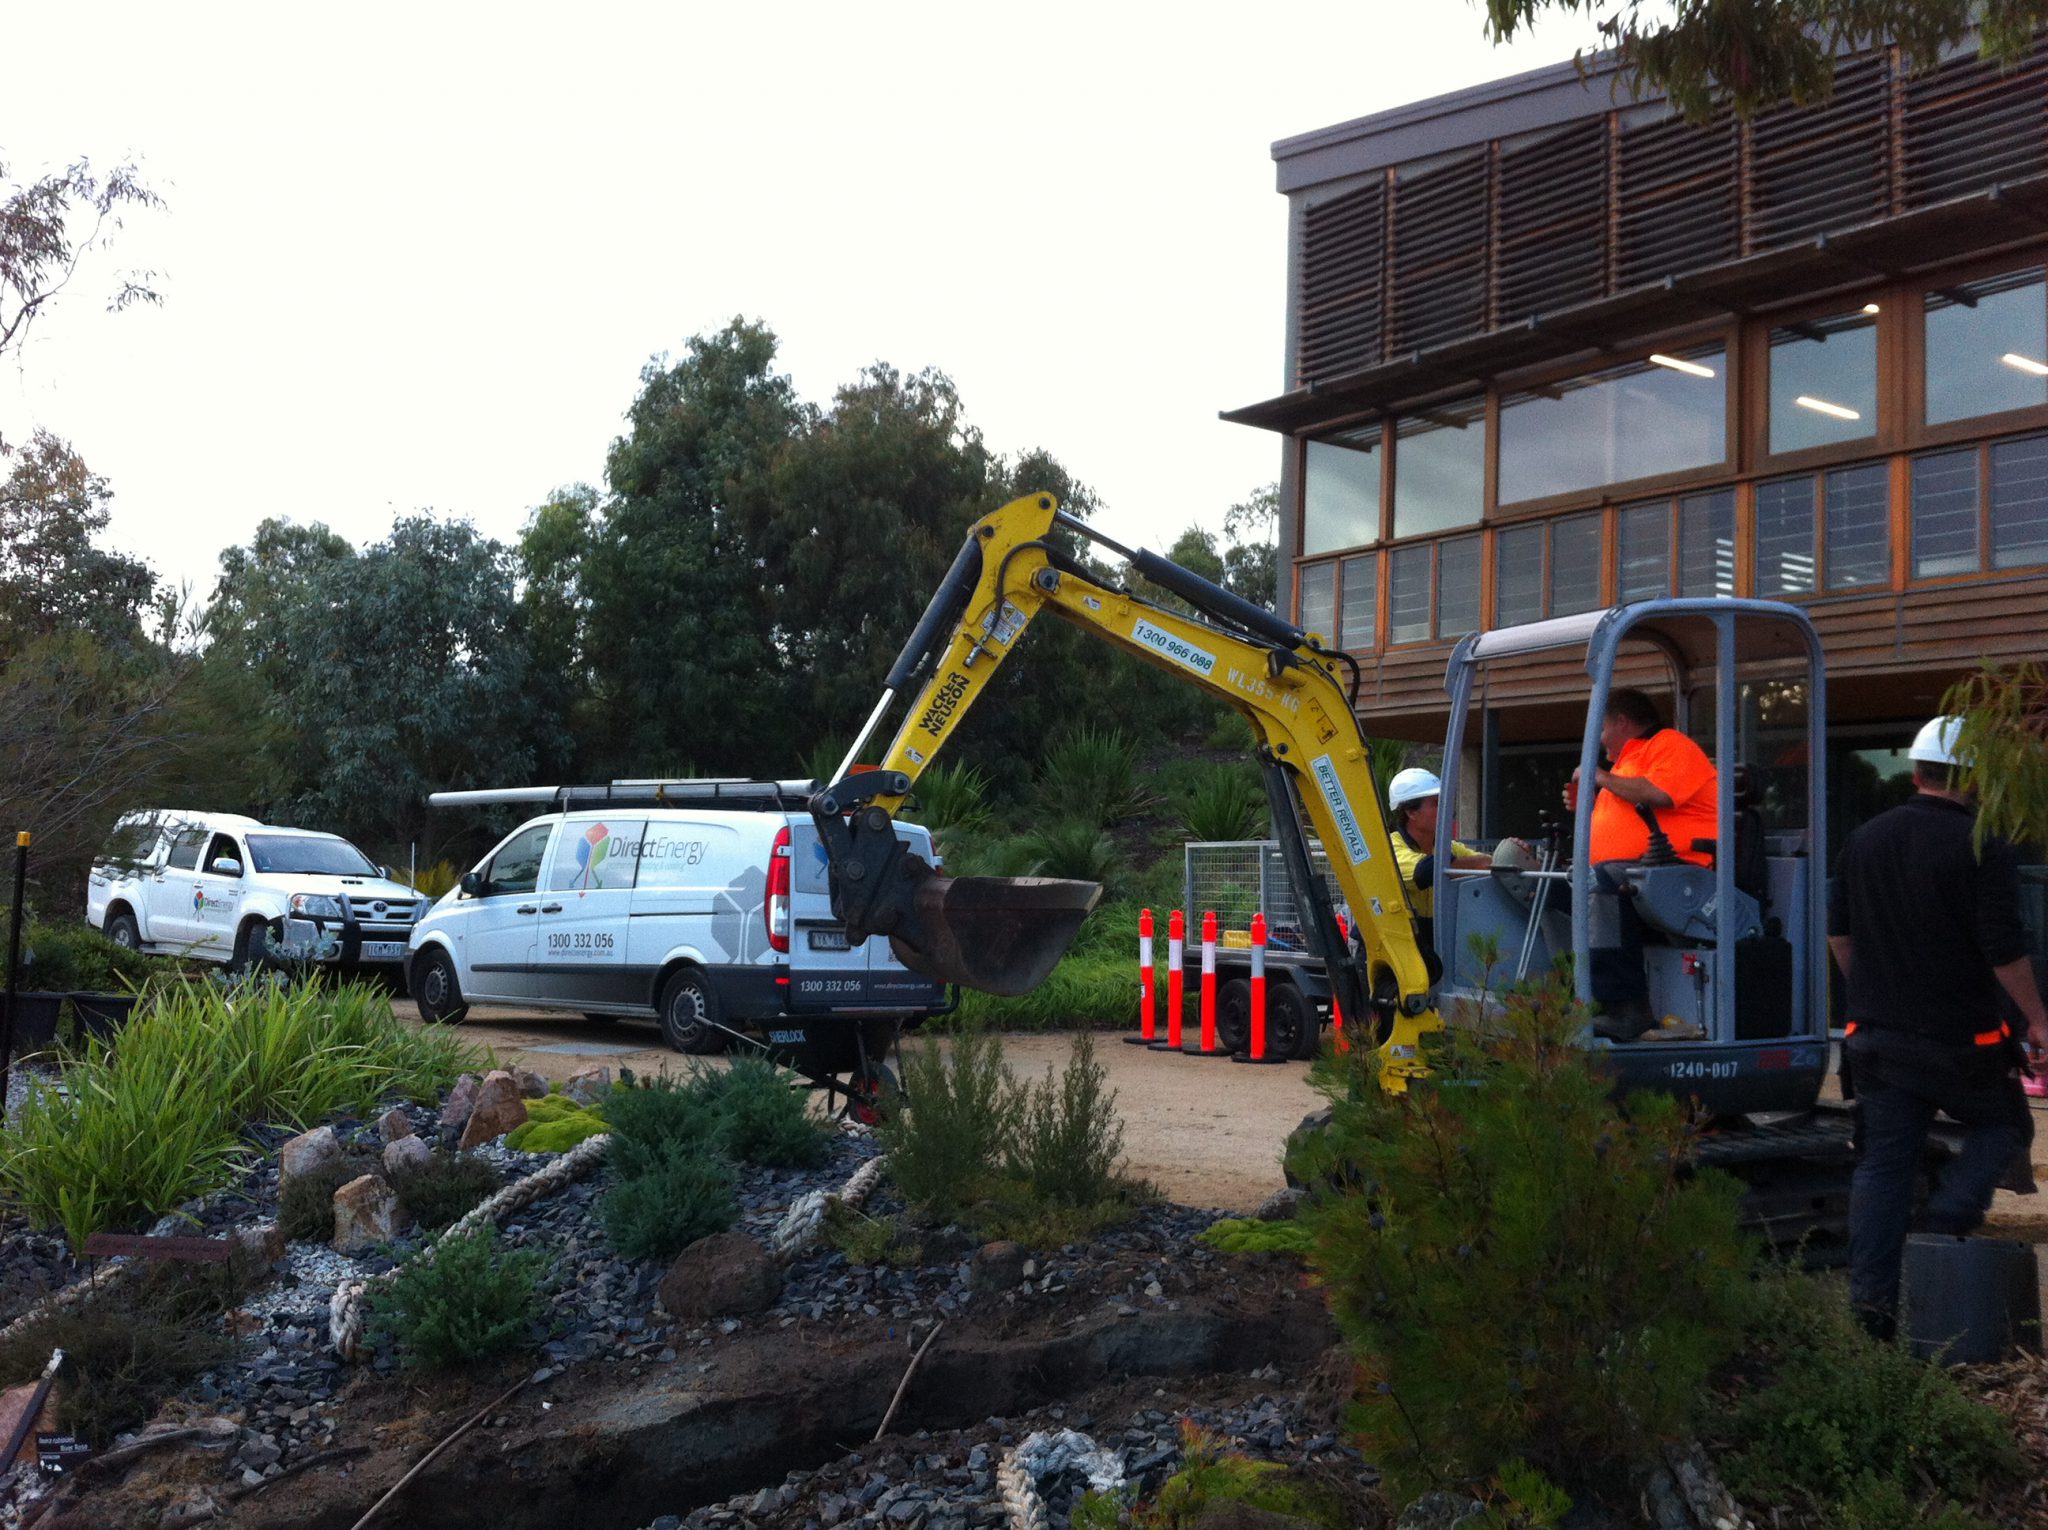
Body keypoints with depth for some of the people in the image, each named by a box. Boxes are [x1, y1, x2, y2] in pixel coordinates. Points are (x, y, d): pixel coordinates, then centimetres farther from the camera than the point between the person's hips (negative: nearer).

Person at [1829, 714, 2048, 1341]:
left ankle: (1870, 1299, 4)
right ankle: (1950, 1217, -2)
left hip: (1877, 1033, 5)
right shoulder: (1984, 848, -13)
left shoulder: (1864, 841, 7)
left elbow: (1839, 932, 15)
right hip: (1960, 1040, -5)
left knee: (1881, 1164, 7)